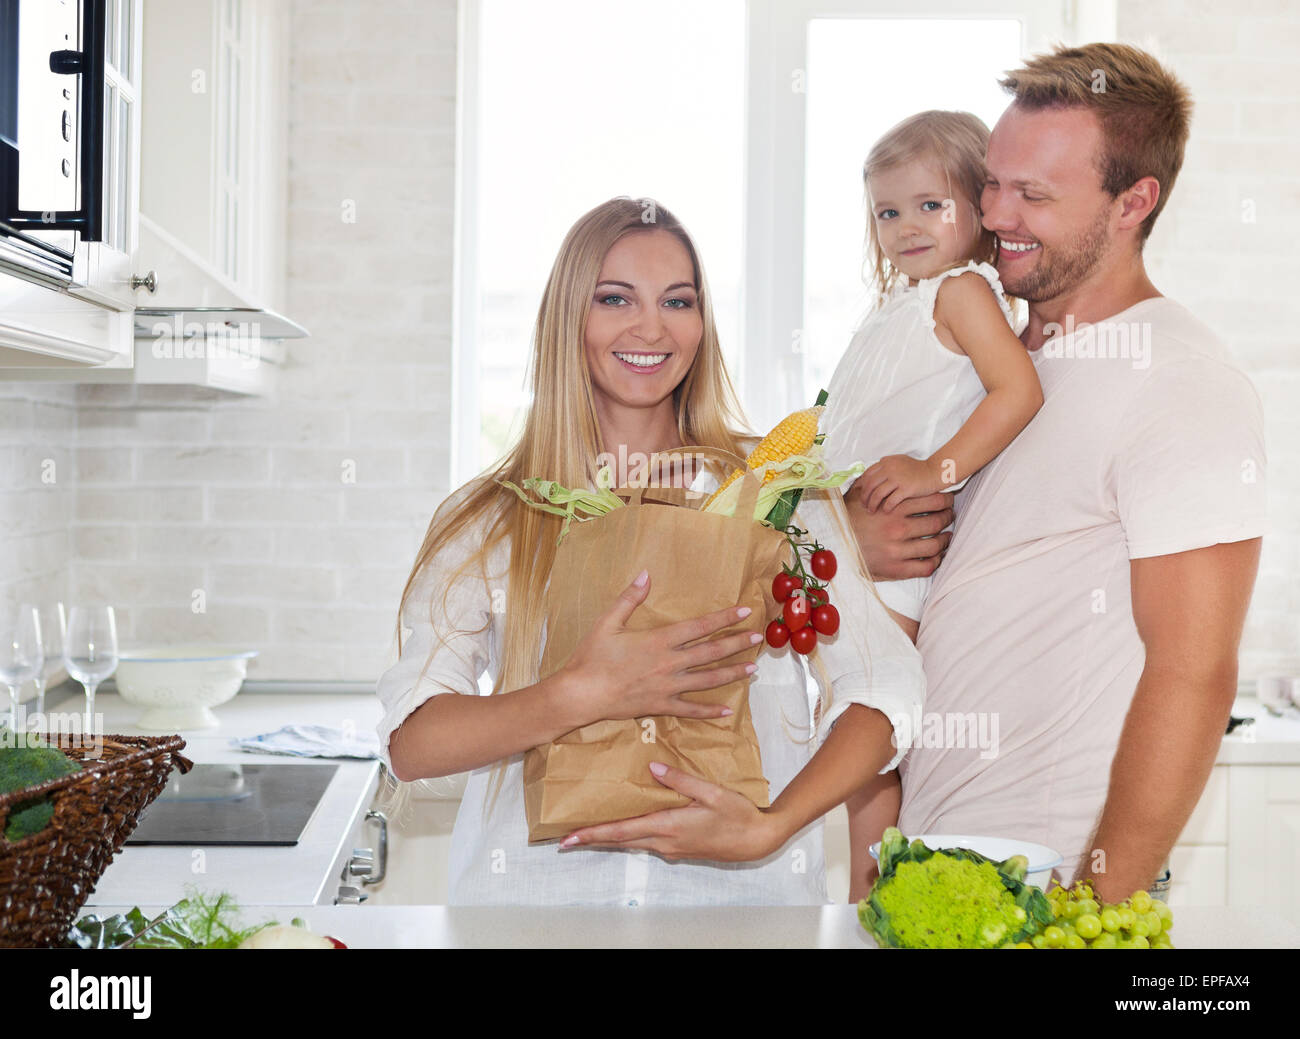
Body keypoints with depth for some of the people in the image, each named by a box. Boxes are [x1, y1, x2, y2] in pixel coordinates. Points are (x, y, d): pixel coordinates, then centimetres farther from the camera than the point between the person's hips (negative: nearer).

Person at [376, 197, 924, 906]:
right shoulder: (486, 521, 9)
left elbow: (880, 694, 2)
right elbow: (411, 742, -1)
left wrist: (765, 829, -13)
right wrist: (582, 695, -17)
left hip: (740, 895, 0)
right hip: (538, 892, 0)